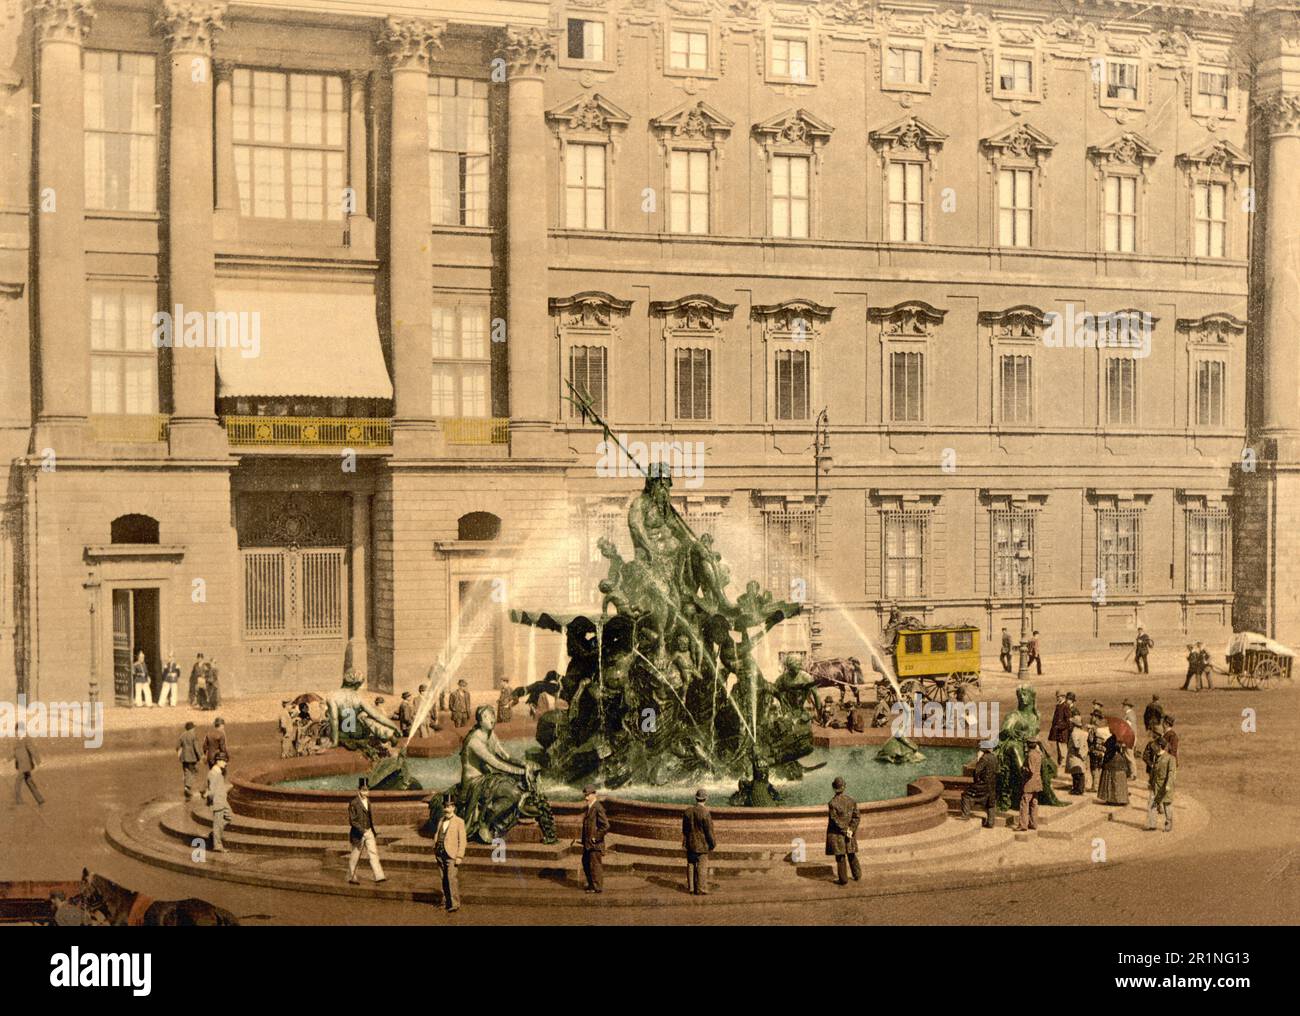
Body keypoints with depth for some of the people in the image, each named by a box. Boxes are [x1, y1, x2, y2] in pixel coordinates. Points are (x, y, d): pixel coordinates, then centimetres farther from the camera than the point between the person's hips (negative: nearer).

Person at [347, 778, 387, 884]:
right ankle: (351, 877, 19)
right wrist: (362, 831, -23)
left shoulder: (367, 801, 8)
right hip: (358, 833, -6)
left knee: (373, 853, -1)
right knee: (355, 856, 6)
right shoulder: (353, 803, -15)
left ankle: (379, 876, -5)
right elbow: (352, 820, -17)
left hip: (368, 832, 6)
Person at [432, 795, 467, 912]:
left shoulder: (459, 822, -4)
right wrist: (435, 850, 10)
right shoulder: (441, 821, 13)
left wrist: (459, 857, -12)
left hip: (452, 856, -6)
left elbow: (462, 840, -7)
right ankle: (445, 901, 21)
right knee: (444, 880, 11)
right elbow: (436, 836, 17)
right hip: (441, 855, 6)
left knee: (452, 879, -11)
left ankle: (455, 904, -7)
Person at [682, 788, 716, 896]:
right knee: (702, 866, 2)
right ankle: (701, 889, 4)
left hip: (690, 844, 6)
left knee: (691, 865, 13)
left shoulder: (688, 811, -1)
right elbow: (709, 831, -15)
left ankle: (691, 888, 19)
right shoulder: (705, 813, -20)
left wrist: (684, 843, 17)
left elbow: (684, 829, 7)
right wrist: (713, 844, -3)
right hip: (702, 845, -6)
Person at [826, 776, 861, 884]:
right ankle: (857, 876, 28)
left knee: (840, 856, 7)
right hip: (850, 833, 4)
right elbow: (857, 817, -5)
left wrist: (845, 831, -12)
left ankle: (843, 880, 13)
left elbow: (834, 820, -18)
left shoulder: (832, 803, -18)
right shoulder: (851, 801, -5)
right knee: (851, 854, 20)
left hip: (836, 834, -4)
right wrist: (850, 830, -8)